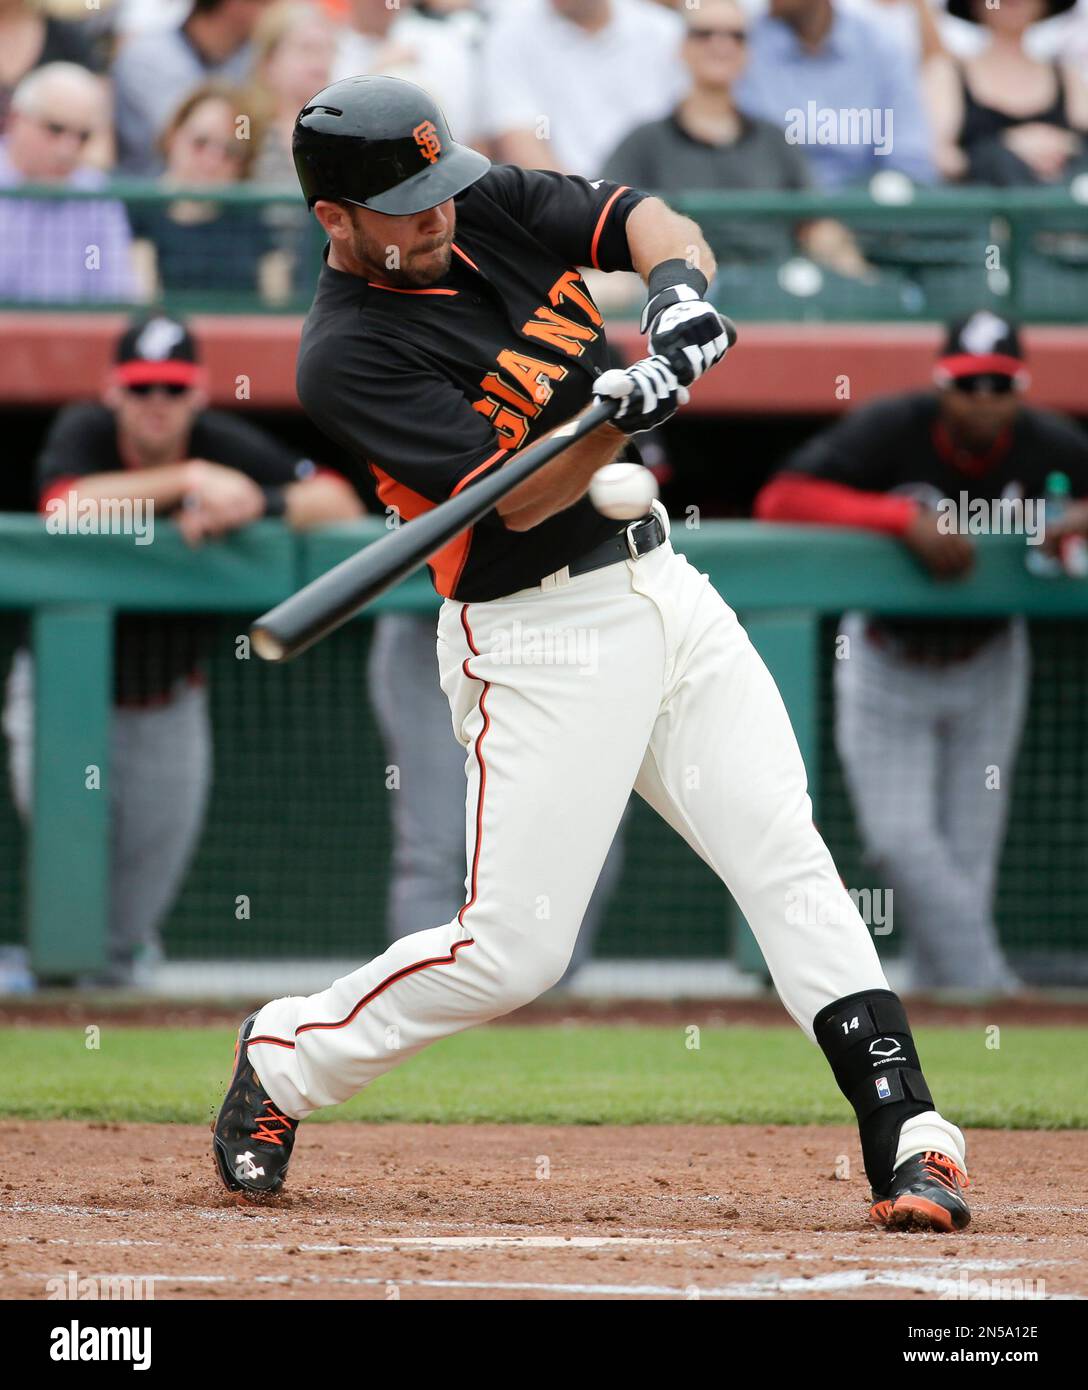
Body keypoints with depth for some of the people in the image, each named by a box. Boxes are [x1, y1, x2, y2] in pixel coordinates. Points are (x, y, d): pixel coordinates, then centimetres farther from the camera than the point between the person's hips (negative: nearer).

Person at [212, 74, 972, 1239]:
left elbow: (648, 222, -2)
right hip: (538, 638, -6)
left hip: (663, 589, 6)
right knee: (512, 949, -7)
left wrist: (677, 284, -24)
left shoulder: (495, 207, 5)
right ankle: (284, 1060, 16)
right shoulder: (347, 355, -16)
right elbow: (520, 499, -20)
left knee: (787, 858, -5)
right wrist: (629, 407, -35)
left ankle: (905, 1138, -9)